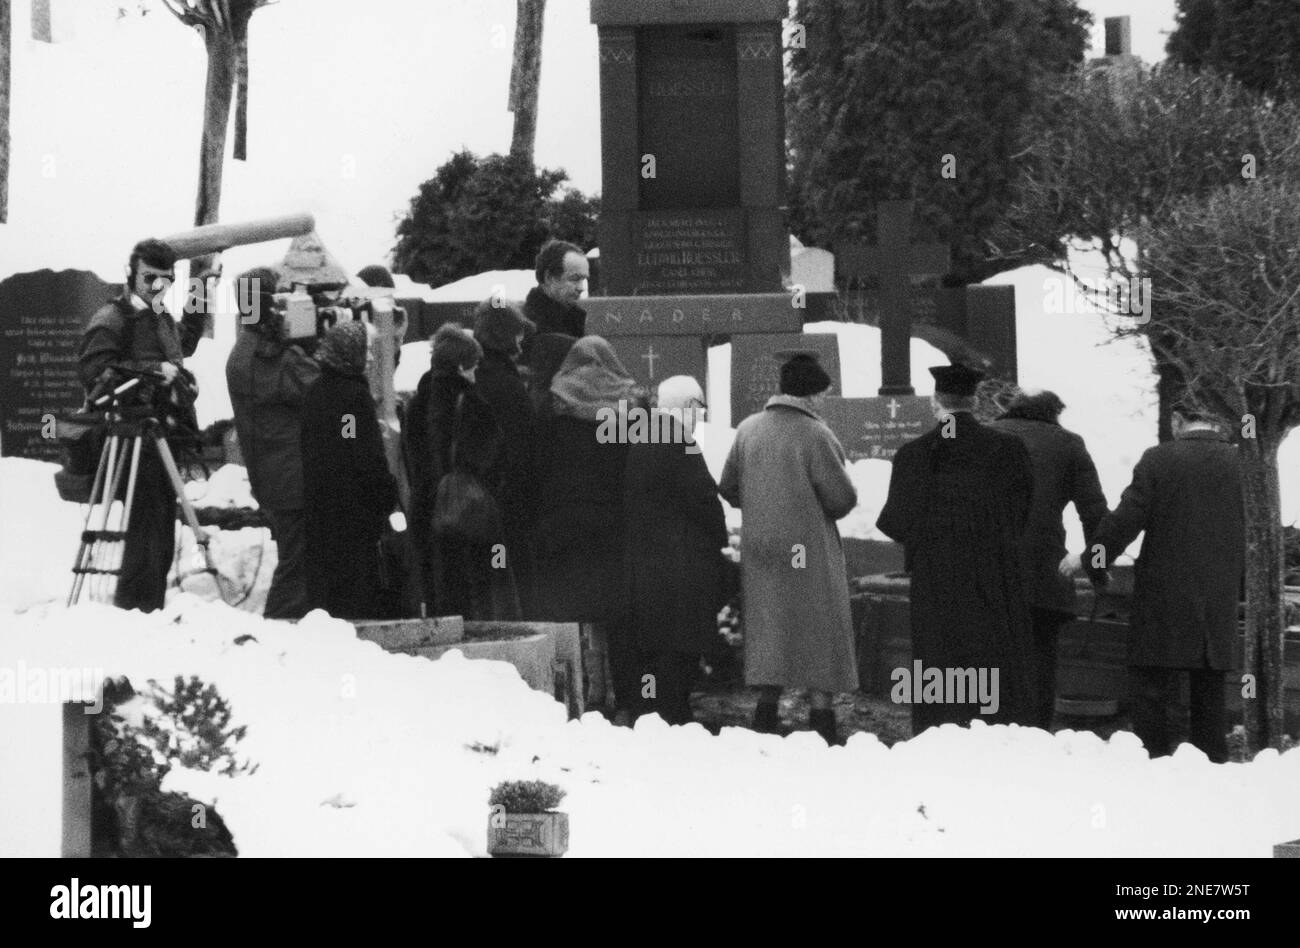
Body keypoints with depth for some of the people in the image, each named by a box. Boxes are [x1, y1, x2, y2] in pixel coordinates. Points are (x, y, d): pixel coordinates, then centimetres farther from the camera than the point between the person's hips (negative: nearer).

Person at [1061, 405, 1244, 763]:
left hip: (1164, 600, -3)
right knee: (1209, 694, 10)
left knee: (1150, 690, 3)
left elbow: (1125, 520, -9)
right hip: (1220, 605, 3)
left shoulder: (1158, 461, -9)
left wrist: (1089, 557, 5)